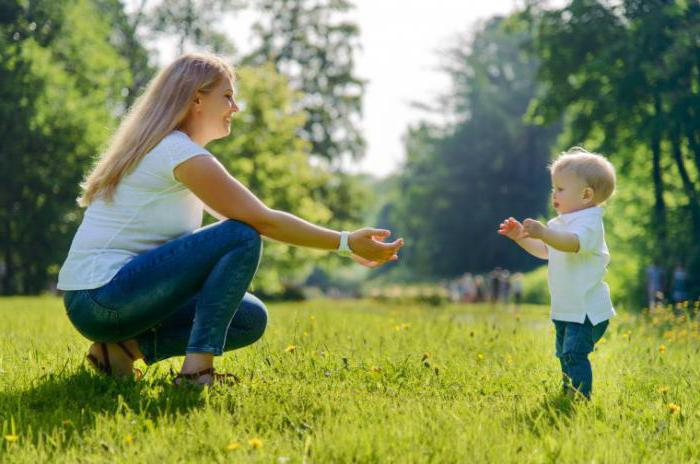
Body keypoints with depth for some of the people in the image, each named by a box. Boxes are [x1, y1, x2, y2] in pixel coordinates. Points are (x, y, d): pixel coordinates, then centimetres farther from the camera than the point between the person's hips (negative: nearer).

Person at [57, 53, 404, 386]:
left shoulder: (160, 148, 18)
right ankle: (197, 368, -19)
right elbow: (263, 221, -14)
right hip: (102, 297, -10)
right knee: (242, 238, -17)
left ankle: (128, 347, 2)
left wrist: (346, 244, 14)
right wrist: (346, 243, -8)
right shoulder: (180, 152, -13)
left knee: (251, 319, 6)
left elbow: (259, 218, 18)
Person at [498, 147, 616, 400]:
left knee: (574, 353, -20)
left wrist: (543, 232, -52)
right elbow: (545, 251, 27)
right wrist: (521, 237, 14)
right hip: (566, 309, 10)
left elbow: (573, 243, -39)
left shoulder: (589, 222, -18)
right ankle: (569, 394, 34)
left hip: (586, 309, -10)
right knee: (564, 354, 21)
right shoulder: (562, 223, 14)